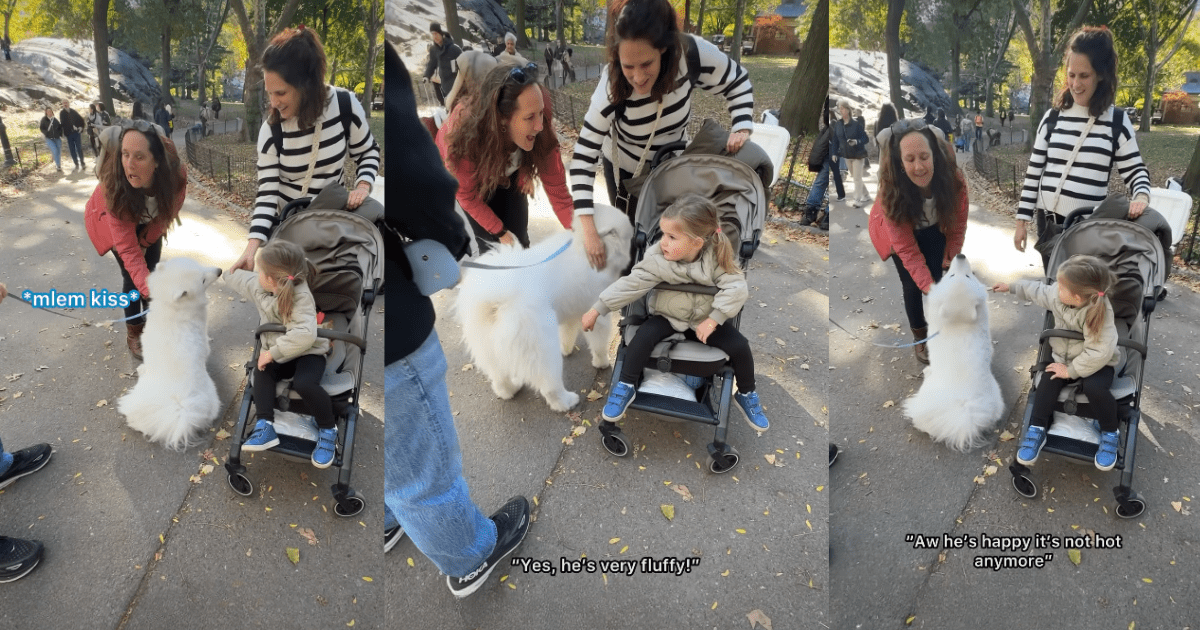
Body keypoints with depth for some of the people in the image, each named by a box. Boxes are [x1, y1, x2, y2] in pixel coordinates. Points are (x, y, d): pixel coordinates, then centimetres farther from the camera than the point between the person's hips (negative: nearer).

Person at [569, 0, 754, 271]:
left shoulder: (691, 53, -33)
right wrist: (589, 229, -40)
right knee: (631, 234, 8)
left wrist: (742, 127, -28)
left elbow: (738, 82, -12)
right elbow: (584, 156, -33)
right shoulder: (612, 87, -36)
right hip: (625, 168, -2)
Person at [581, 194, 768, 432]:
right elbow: (629, 285, -17)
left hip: (705, 319, 1)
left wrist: (713, 319, -30)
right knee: (644, 336, -29)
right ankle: (626, 386, -11)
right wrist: (597, 309, -18)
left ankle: (746, 394, 12)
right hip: (667, 316, 0)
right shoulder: (656, 259, -19)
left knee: (739, 345, -13)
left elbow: (736, 289, -24)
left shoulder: (717, 258, -21)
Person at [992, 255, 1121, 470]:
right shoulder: (1056, 294, -14)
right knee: (1049, 380, -20)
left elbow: (1099, 353, -34)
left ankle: (1110, 433, -7)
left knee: (1094, 387, -32)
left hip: (1097, 362, -6)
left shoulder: (1100, 313, -33)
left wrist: (1071, 370, -27)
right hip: (1063, 356, 6)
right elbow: (1037, 290, 11)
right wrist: (1011, 287, 19)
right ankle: (1036, 430, -11)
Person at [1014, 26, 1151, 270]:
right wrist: (1022, 219, 4)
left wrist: (1141, 196, -20)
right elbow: (1033, 171, 7)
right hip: (1048, 220, 2)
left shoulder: (1117, 122, -2)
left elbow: (1135, 171, 3)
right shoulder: (1052, 117, 4)